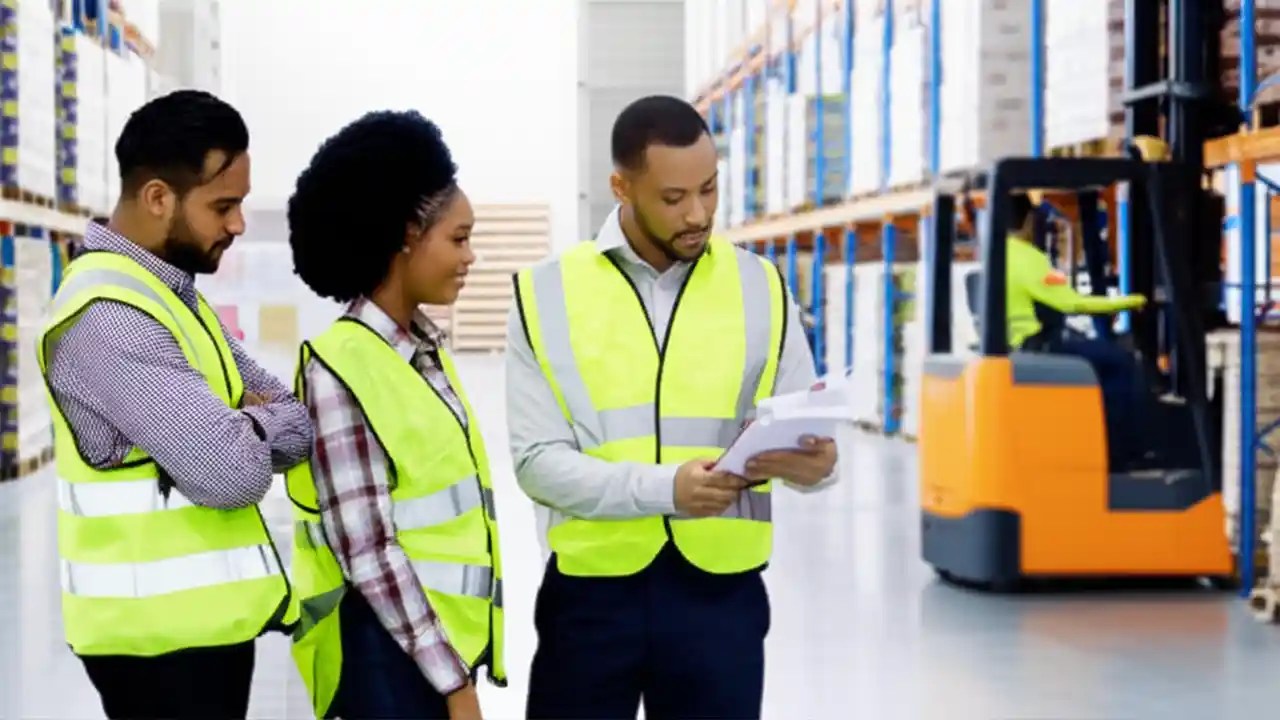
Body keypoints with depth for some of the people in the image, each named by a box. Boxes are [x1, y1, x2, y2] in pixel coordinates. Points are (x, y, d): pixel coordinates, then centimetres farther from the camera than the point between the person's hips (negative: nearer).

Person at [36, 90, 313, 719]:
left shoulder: (170, 292, 12)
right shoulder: (108, 317, -20)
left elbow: (300, 422, 11)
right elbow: (233, 472, -26)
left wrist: (246, 426, -10)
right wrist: (263, 425, -5)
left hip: (201, 617, 9)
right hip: (161, 630, -9)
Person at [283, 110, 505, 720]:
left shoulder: (426, 348, 8)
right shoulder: (342, 367, -16)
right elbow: (368, 552, -18)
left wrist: (458, 663, 15)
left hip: (440, 635, 8)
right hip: (389, 648, -8)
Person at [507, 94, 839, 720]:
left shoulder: (760, 288, 5)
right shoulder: (547, 293, -2)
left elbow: (808, 433, 4)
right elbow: (537, 460, -9)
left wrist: (816, 461, -21)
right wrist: (667, 486, -24)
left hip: (719, 591, 1)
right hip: (590, 589, -1)